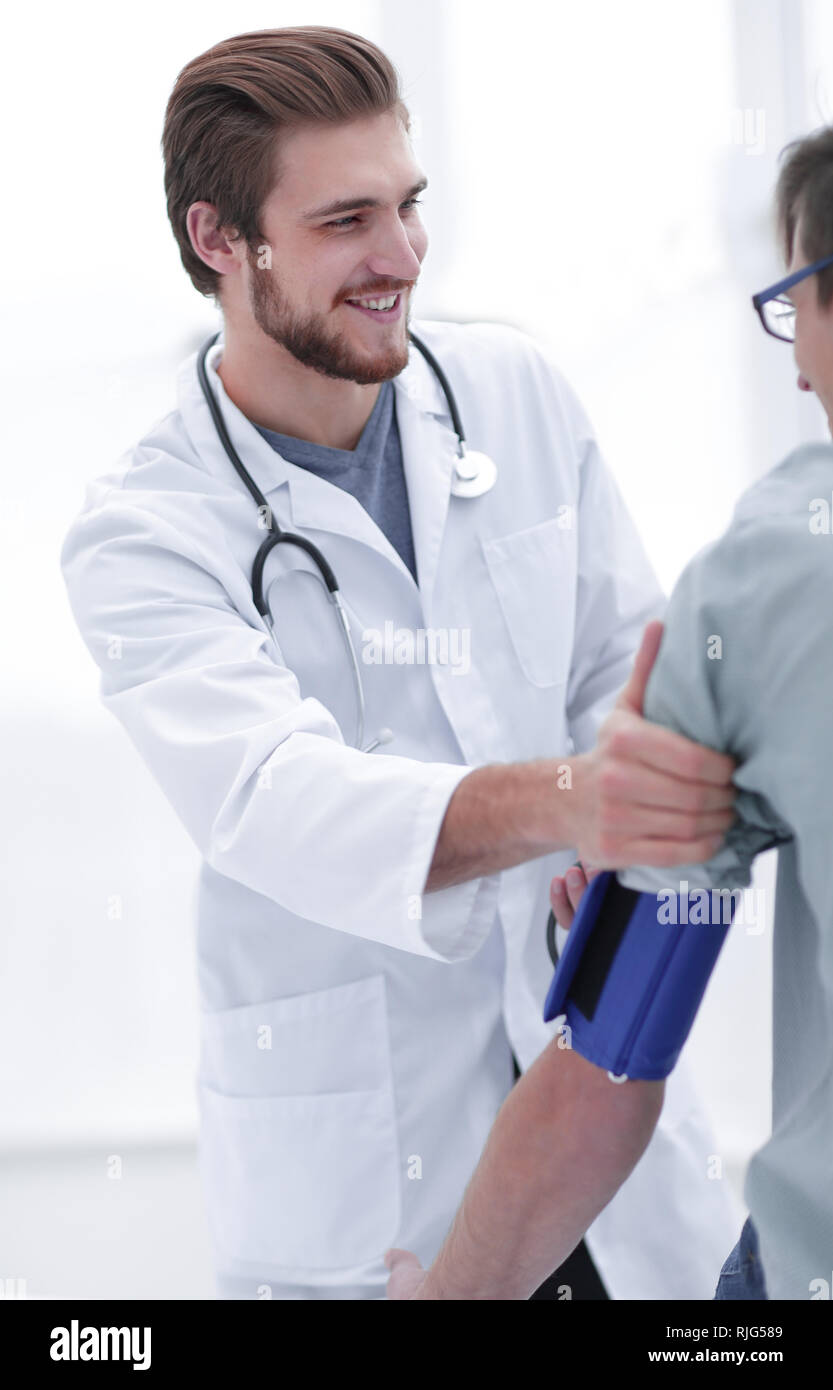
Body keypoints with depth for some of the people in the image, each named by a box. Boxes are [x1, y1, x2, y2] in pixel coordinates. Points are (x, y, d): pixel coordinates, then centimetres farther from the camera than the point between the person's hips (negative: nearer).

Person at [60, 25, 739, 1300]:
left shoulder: (514, 392, 3)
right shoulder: (144, 537, -11)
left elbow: (631, 660, 6)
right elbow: (275, 801, -27)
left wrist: (637, 806, -19)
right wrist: (559, 800, -45)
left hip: (596, 1049, 4)